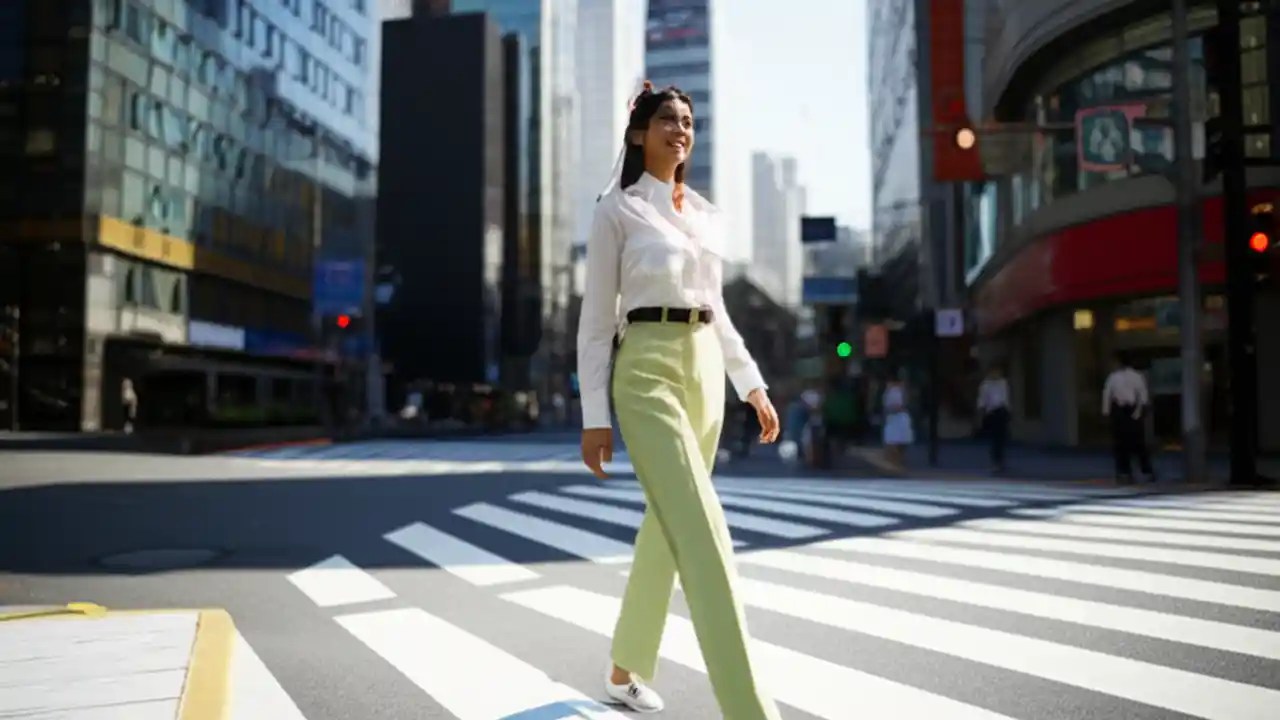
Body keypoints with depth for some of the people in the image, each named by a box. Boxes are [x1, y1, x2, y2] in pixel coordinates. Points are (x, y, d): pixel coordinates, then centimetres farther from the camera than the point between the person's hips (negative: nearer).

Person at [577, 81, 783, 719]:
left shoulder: (705, 213, 16)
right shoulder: (617, 209, -2)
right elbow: (596, 318, -4)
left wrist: (752, 384, 13)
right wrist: (594, 416, -9)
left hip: (704, 371, 7)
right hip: (648, 370, -7)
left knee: (667, 528, 13)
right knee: (703, 535, -14)